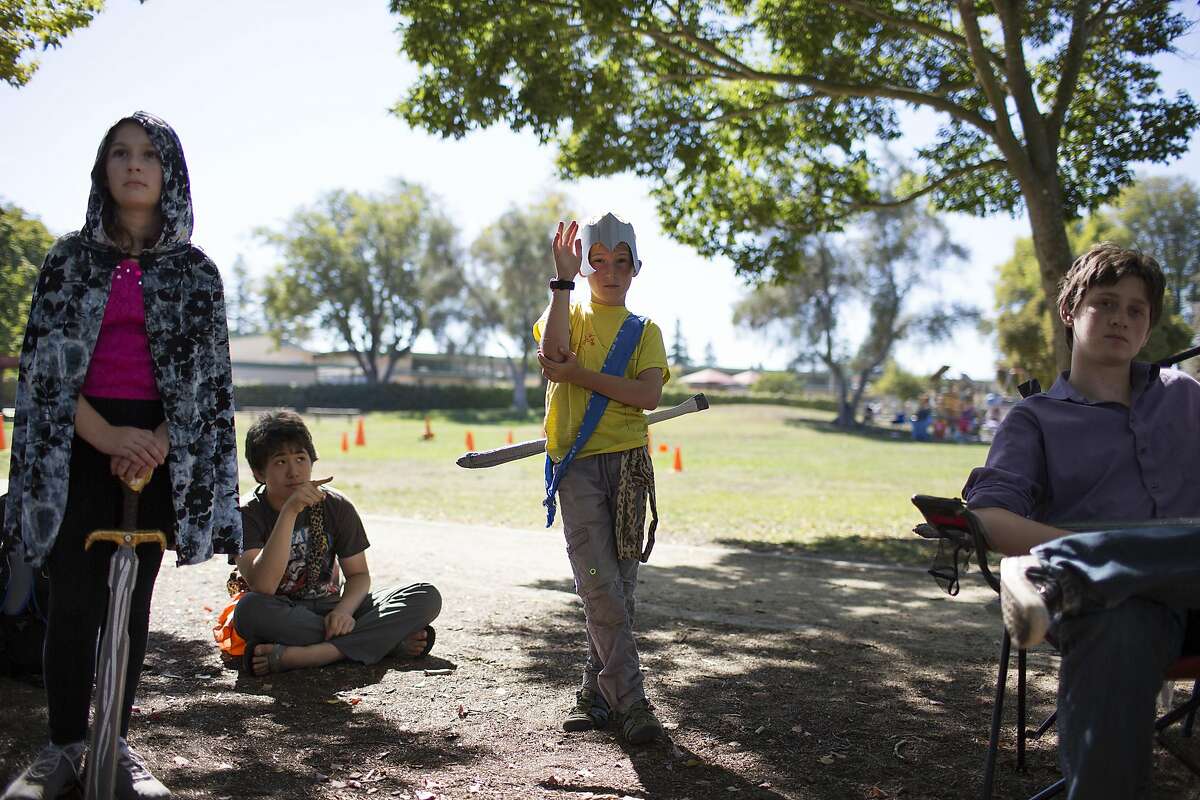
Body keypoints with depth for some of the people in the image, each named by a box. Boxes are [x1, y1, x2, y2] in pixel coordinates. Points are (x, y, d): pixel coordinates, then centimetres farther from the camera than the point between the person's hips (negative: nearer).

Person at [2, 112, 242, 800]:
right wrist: (105, 433, -15)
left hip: (156, 446, 1)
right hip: (78, 443, 0)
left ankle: (116, 744, 15)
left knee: (132, 600, 5)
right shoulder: (72, 258, 6)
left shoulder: (195, 270, 6)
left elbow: (208, 372, 2)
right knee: (75, 599, -3)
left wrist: (160, 440, -14)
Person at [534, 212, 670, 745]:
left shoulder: (644, 332, 14)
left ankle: (596, 692, 17)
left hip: (628, 463, 2)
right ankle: (631, 701, -8)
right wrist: (563, 278, -12)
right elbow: (553, 350, -14)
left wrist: (577, 373, -10)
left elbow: (649, 395, -5)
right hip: (577, 465, -2)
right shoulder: (571, 315, 11)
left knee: (620, 585, 4)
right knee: (599, 585, -10)